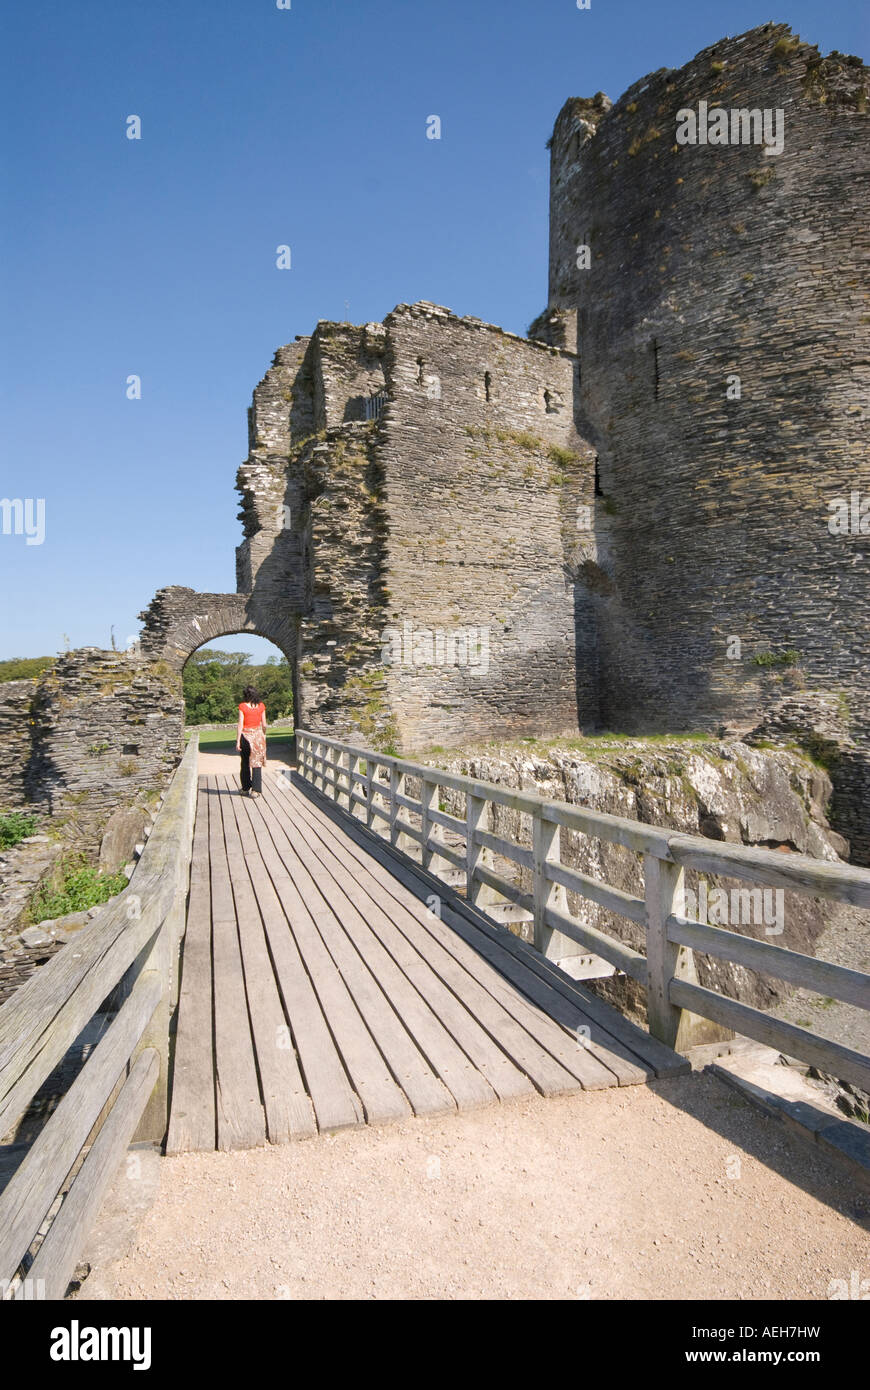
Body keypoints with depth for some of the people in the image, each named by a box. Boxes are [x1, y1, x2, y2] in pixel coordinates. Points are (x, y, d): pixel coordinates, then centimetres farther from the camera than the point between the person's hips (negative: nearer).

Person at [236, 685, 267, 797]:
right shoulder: (261, 706, 1)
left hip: (246, 736, -2)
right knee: (257, 763, 3)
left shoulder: (242, 706, -8)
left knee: (245, 762, 15)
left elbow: (240, 725, -10)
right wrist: (263, 735, 21)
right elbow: (264, 724, 5)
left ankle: (246, 787, 24)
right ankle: (256, 790, -2)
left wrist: (238, 741, -8)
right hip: (258, 735, 2)